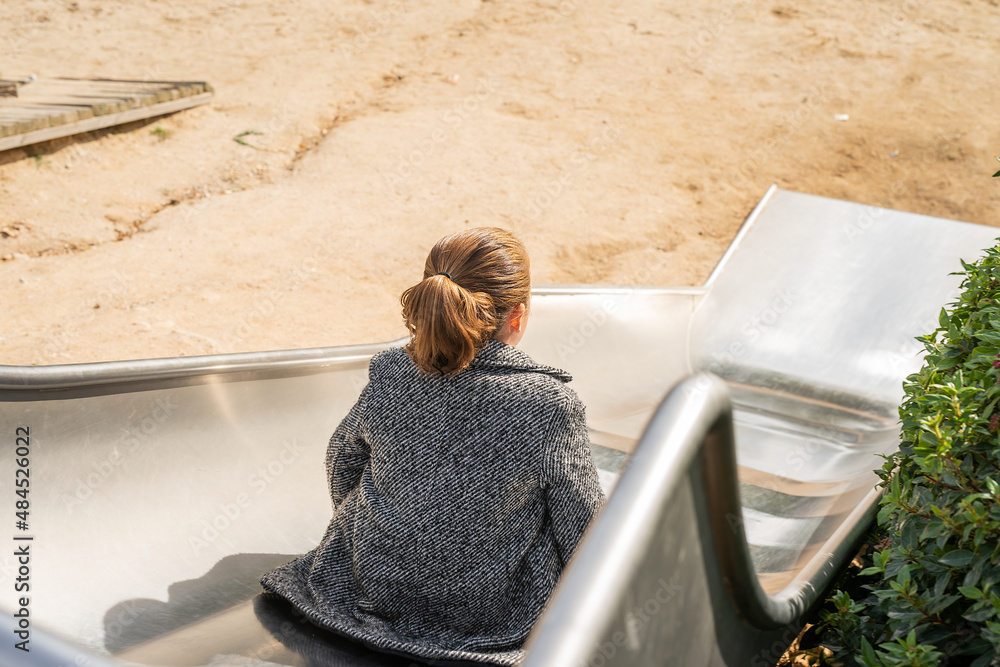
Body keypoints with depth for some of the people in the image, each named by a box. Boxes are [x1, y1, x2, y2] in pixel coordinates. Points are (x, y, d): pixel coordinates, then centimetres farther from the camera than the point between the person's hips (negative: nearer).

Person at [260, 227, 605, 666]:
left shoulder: (388, 376, -15)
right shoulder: (550, 404, -26)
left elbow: (343, 461, 4)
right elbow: (582, 531, -16)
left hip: (377, 587, 4)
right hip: (491, 612, -3)